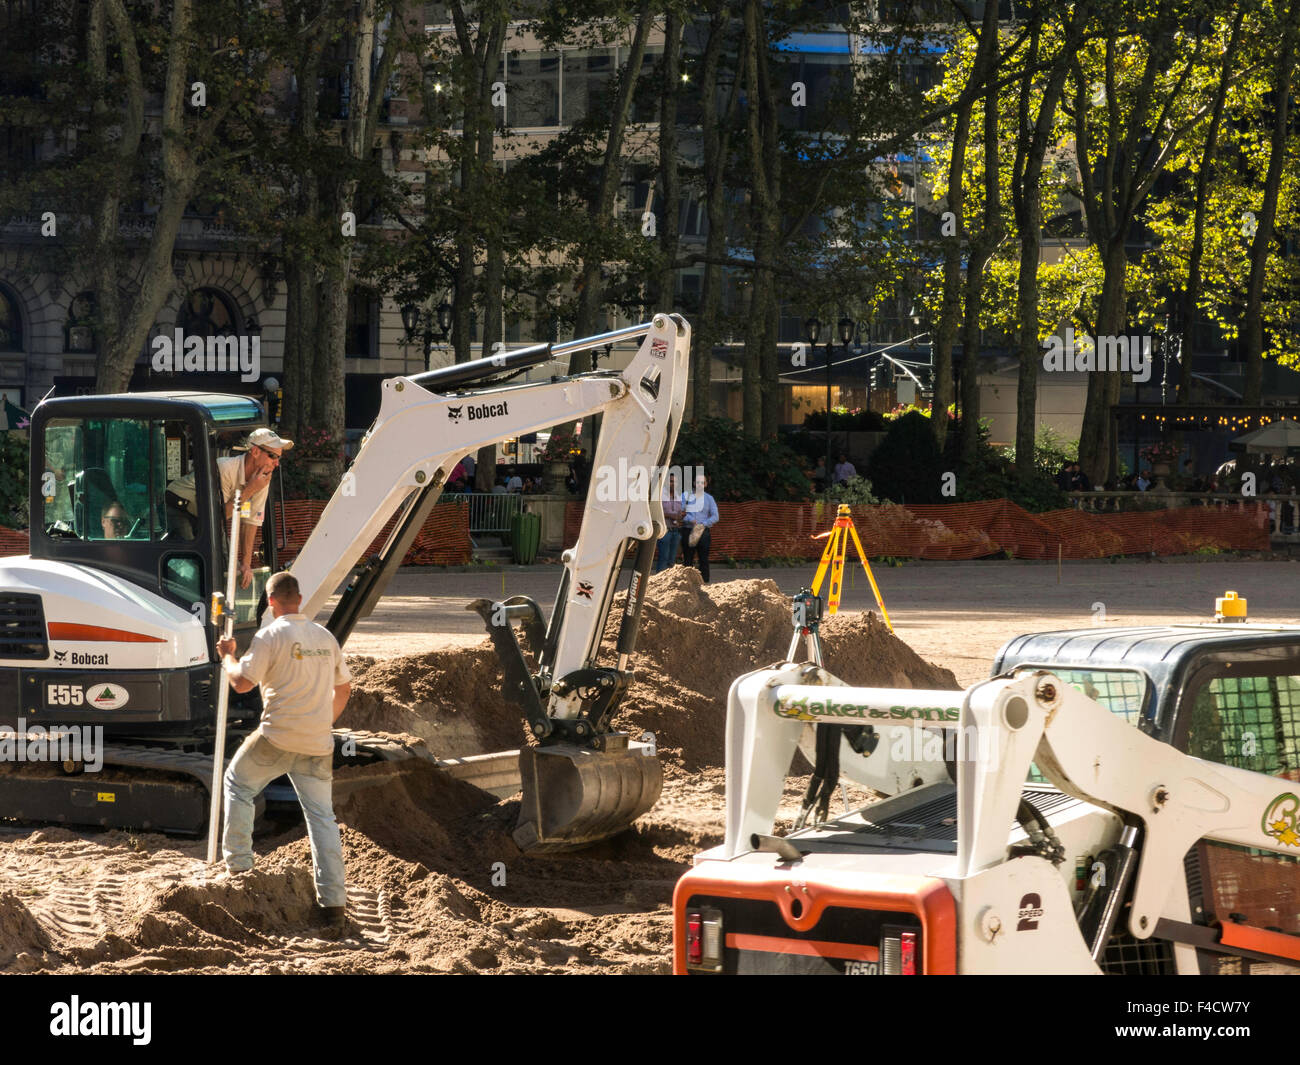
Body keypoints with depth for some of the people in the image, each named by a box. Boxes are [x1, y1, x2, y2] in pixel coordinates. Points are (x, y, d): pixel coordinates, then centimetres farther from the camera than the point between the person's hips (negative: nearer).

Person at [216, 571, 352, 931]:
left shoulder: (271, 636, -8)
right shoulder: (325, 637, 11)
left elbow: (242, 682, -12)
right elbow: (343, 688, 19)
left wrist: (227, 656, 7)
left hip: (278, 739, -5)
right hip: (319, 744, 5)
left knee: (237, 783, 20)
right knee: (322, 815, 7)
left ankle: (238, 864, 18)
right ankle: (333, 901, 2)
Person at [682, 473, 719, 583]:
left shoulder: (708, 498, 10)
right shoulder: (687, 495, 9)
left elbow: (715, 517, 4)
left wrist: (703, 524, -11)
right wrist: (690, 520, -17)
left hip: (703, 532, 0)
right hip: (688, 531, 0)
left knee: (703, 559, -3)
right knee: (687, 559, -2)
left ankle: (704, 581, -2)